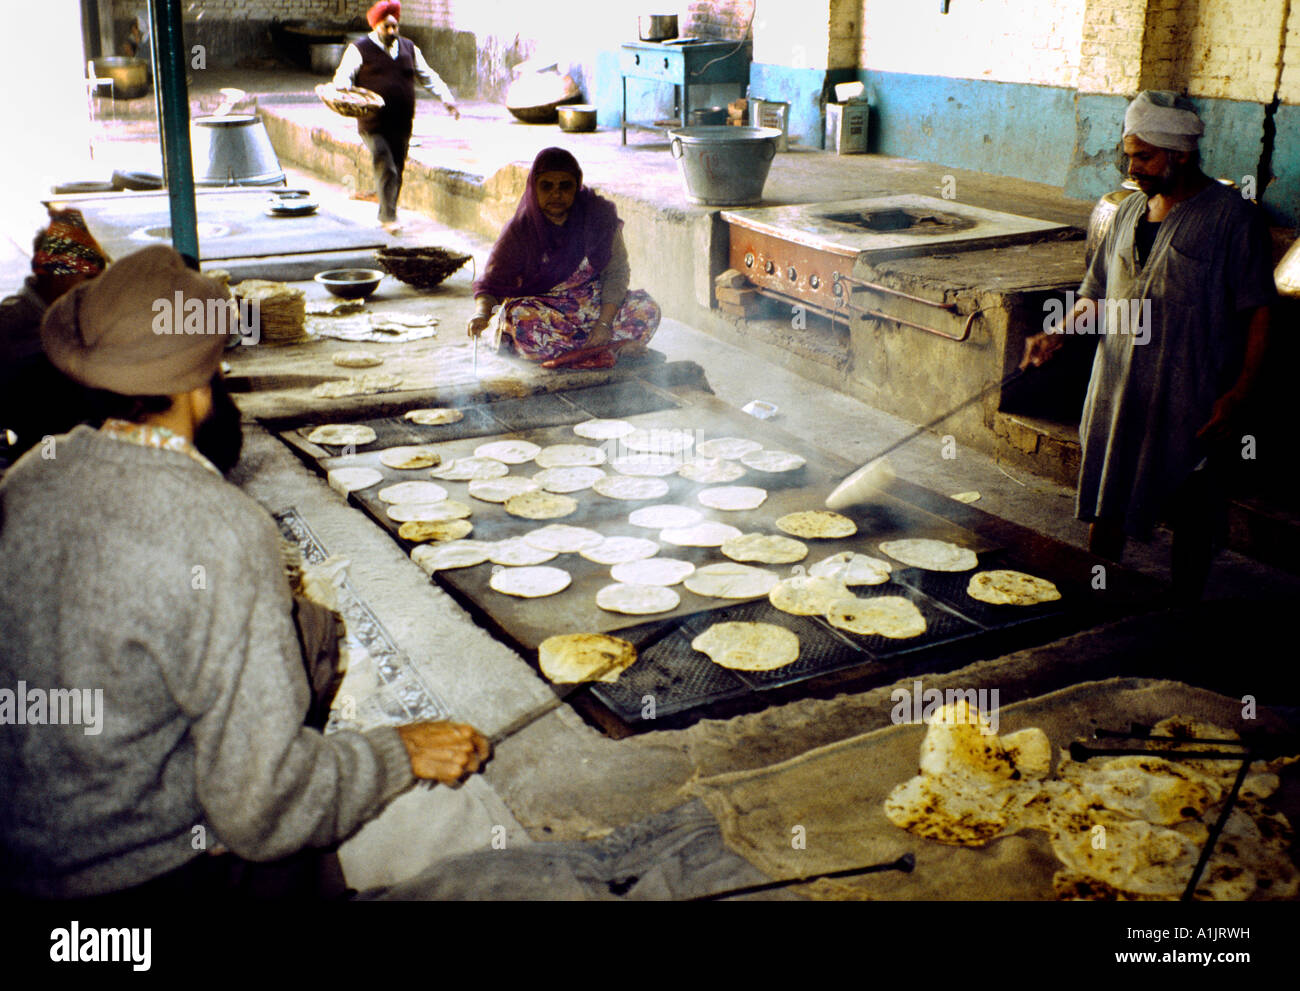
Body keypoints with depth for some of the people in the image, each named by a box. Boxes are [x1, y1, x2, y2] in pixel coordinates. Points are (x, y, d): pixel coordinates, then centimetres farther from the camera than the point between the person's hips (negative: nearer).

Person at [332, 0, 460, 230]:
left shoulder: (409, 48, 15)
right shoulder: (360, 49, 1)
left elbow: (428, 77, 20)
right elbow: (342, 77, -3)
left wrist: (447, 99, 7)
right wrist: (346, 96, -26)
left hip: (402, 124, 5)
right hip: (374, 124, -5)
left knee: (397, 171, 10)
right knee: (386, 168, -16)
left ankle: (386, 214, 24)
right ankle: (389, 217, -14)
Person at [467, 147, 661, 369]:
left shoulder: (598, 215, -7)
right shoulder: (520, 231, -10)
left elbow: (616, 271, -5)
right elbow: (491, 283, -7)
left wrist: (604, 323, -18)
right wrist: (482, 313, -31)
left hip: (594, 303, 2)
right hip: (540, 308, -1)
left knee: (646, 309, -24)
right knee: (522, 321, -38)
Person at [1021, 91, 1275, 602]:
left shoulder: (1233, 217, -7)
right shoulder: (1130, 212, 11)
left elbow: (1258, 312, -7)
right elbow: (1097, 296, 16)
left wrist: (1238, 393, -16)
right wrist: (1059, 334, -3)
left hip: (1193, 404, -5)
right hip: (1117, 394, 5)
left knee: (1192, 520, 7)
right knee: (1104, 511, 11)